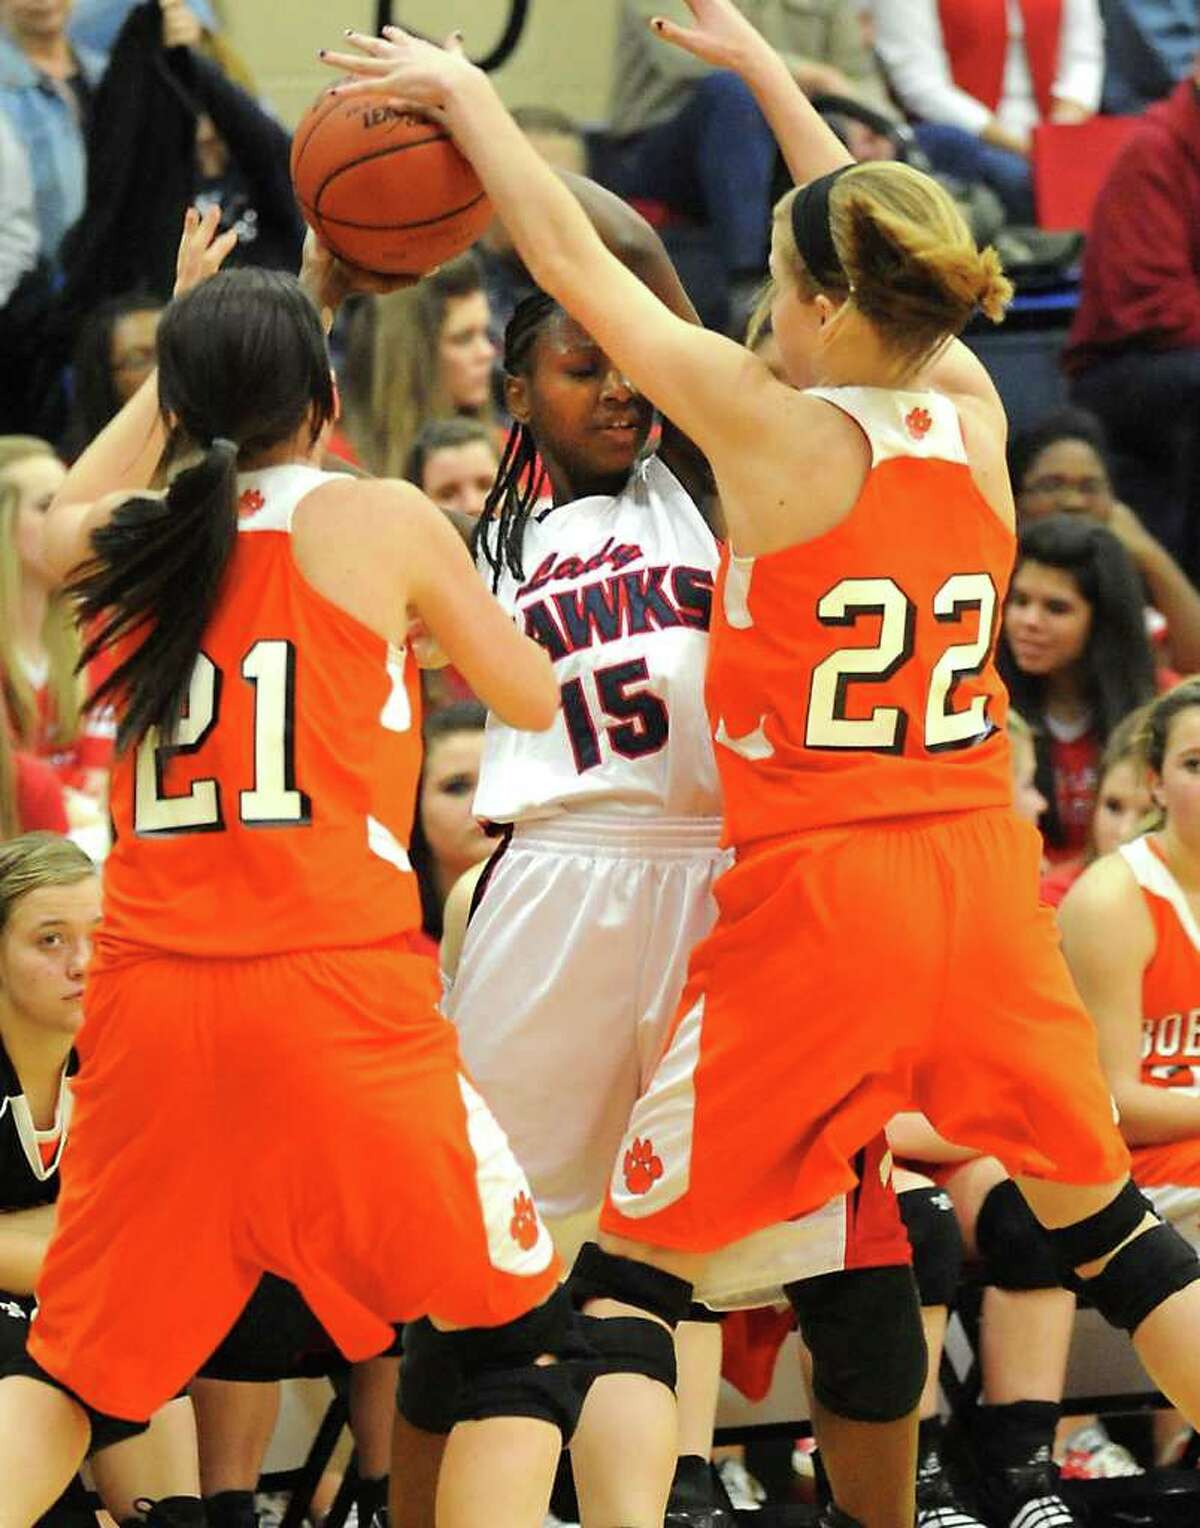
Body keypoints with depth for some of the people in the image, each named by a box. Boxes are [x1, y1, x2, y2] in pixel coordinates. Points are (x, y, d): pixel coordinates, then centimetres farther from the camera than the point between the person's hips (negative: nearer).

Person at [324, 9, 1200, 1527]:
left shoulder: (780, 435, -14)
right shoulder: (974, 422, 1)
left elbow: (574, 264, -5)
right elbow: (889, 262, 19)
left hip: (813, 899, -5)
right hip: (979, 875, 6)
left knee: (644, 1247, 4)